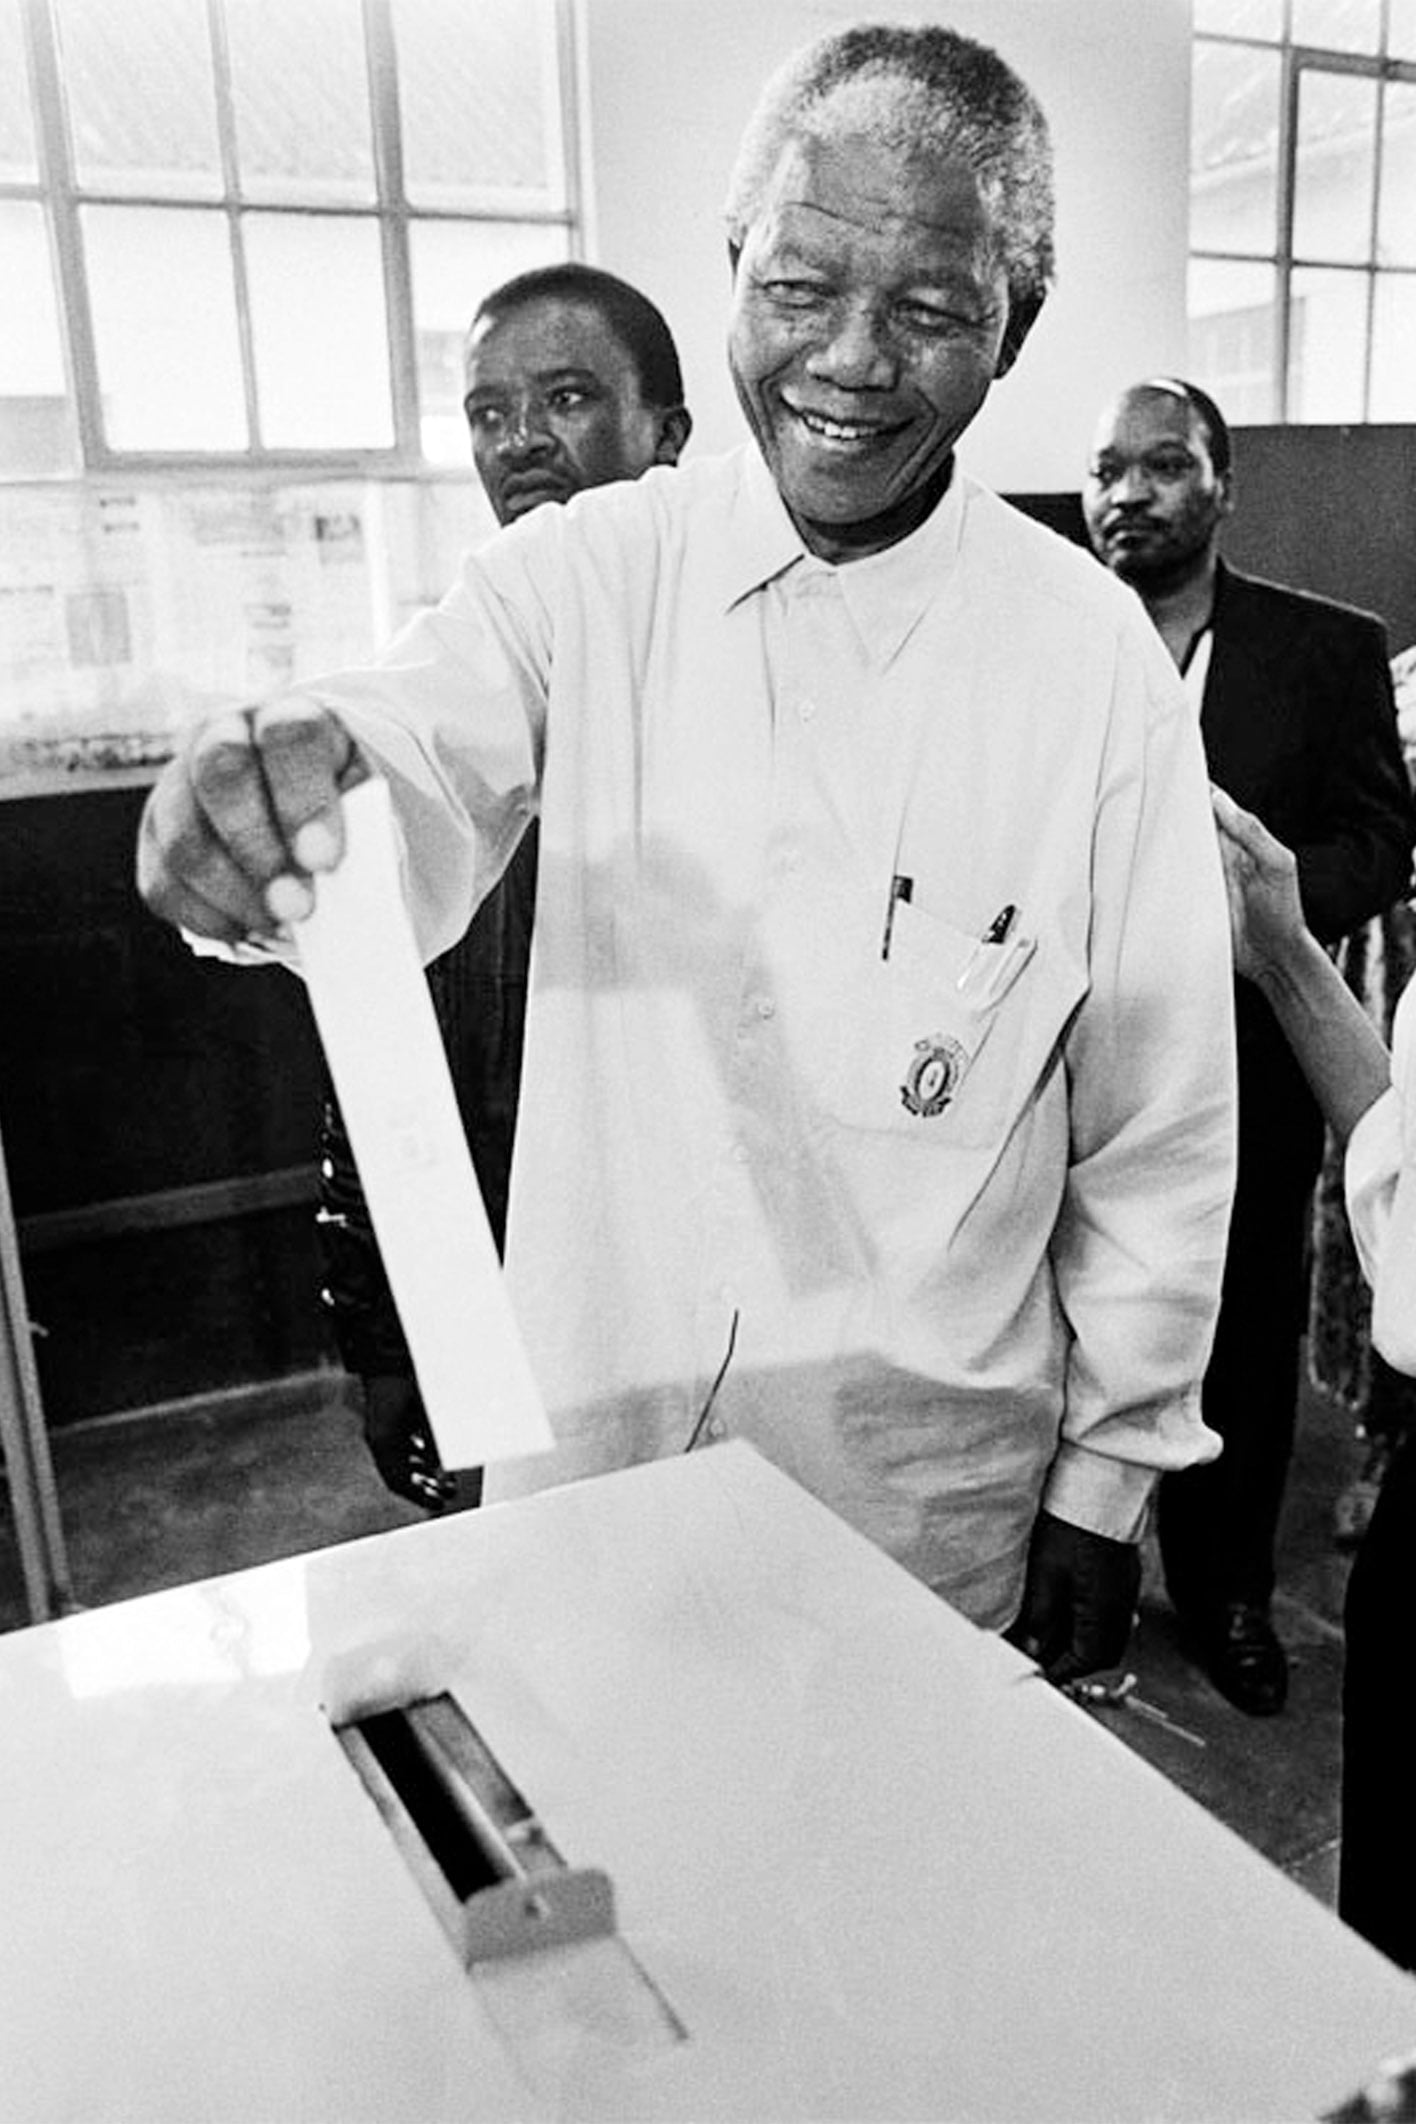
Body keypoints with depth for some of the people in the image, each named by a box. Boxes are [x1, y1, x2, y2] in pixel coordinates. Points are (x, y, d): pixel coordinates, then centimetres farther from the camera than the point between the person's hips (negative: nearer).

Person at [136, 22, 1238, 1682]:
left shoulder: (1095, 662, -10)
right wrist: (269, 808, -43)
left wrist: (1105, 1486, 0)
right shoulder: (585, 575, -6)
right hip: (582, 1440, 2)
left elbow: (1159, 1125, -5)